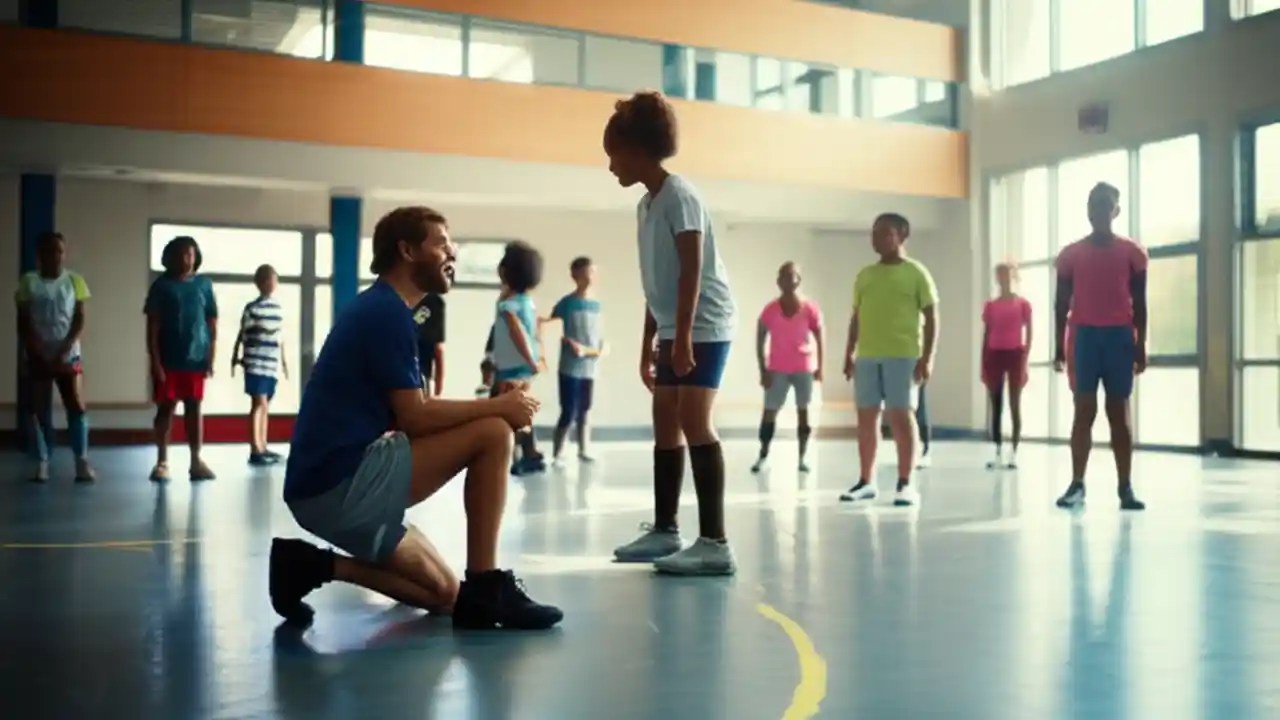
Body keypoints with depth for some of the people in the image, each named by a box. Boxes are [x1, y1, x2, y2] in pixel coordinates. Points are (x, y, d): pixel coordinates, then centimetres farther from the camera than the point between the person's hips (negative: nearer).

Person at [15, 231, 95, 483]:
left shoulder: (74, 280, 2)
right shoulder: (28, 282, 0)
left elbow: (80, 320, -1)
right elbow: (23, 324, -1)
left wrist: (64, 350, -12)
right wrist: (37, 353, -10)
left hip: (68, 356, 0)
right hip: (37, 358, 0)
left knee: (77, 407, -8)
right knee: (39, 411, 2)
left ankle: (82, 462, -4)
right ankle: (42, 463, 9)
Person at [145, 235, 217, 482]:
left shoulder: (204, 284, 5)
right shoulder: (162, 285, -1)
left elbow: (212, 324, 6)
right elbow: (152, 326, -3)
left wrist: (211, 358, -1)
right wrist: (155, 361, -10)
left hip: (196, 359, 1)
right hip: (168, 360, -1)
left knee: (194, 408, 5)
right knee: (165, 408, 4)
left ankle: (196, 461, 10)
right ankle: (162, 461, 10)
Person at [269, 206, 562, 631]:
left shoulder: (377, 308, 19)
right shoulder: (388, 311, -10)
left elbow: (407, 416, 14)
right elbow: (414, 418, -16)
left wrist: (496, 407, 3)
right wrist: (500, 405, -7)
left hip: (328, 486, 10)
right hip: (343, 482, -10)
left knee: (444, 594, 15)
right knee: (494, 433, -12)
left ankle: (312, 565, 7)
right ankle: (485, 591, -9)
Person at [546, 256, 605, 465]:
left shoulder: (596, 304, 10)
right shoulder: (567, 302, -6)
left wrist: (602, 347, -3)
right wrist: (571, 343, -16)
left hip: (589, 368, 5)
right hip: (570, 368, -5)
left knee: (584, 412, 13)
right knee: (569, 413, -6)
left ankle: (583, 451, 24)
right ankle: (556, 455, 0)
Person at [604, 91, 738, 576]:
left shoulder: (678, 195, -10)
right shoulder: (646, 205, 16)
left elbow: (693, 270, -18)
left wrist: (683, 336, -23)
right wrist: (648, 346, 19)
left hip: (704, 327, -9)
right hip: (675, 331, 9)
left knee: (694, 422, -15)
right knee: (665, 425, 10)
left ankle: (714, 543, -15)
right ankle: (664, 530, 18)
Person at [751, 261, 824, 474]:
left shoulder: (810, 308, -7)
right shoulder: (770, 310, -5)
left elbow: (819, 339, -1)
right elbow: (760, 341, -1)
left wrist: (819, 367, -5)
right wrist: (763, 370, -5)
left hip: (804, 368, -1)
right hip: (777, 369, 1)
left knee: (803, 411, 0)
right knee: (769, 411, -2)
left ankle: (802, 457, 4)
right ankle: (763, 456, 3)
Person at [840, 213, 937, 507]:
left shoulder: (916, 273, 0)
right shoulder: (865, 275, 16)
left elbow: (931, 317, -2)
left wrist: (927, 357, -9)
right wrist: (849, 354, 13)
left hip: (901, 355, -5)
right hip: (867, 356, 5)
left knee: (900, 416, -4)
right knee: (866, 417, 7)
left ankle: (906, 484, 3)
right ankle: (866, 481, 16)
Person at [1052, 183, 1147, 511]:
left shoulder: (1132, 253, 5)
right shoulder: (1071, 254, 6)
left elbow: (1139, 303, 6)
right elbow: (1062, 304, 7)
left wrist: (1141, 345, 0)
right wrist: (1059, 347, 2)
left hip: (1120, 336, 0)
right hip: (1085, 336, 0)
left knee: (1119, 412, 2)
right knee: (1084, 410, -2)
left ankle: (1125, 488, 4)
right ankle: (1076, 484, 0)